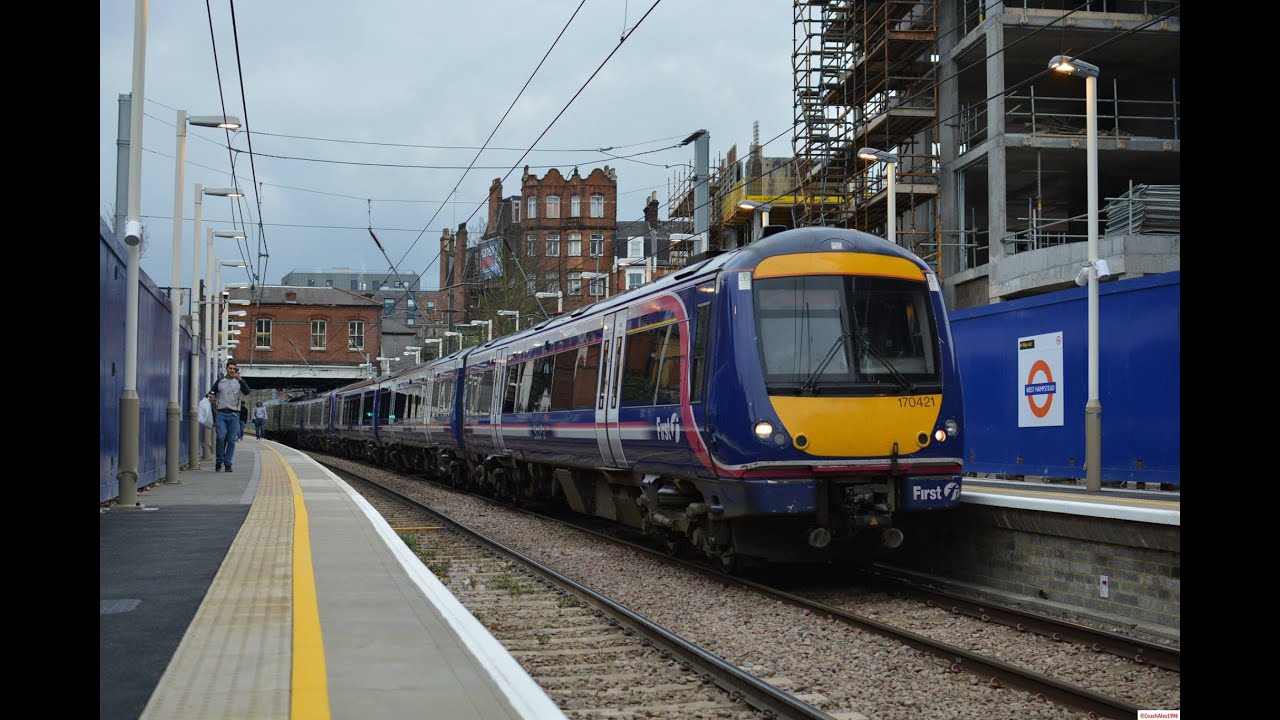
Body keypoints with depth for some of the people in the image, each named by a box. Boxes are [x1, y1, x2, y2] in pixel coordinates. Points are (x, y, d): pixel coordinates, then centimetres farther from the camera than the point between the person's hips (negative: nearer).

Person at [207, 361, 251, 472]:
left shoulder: (240, 382, 7)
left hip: (234, 414, 0)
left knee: (231, 440, 0)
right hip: (221, 414, 0)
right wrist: (211, 396, -5)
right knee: (220, 437, -13)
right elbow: (212, 392, 20)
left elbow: (247, 392, -11)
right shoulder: (220, 381, 12)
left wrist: (239, 379, -23)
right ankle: (219, 461, 3)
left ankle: (228, 463, 6)